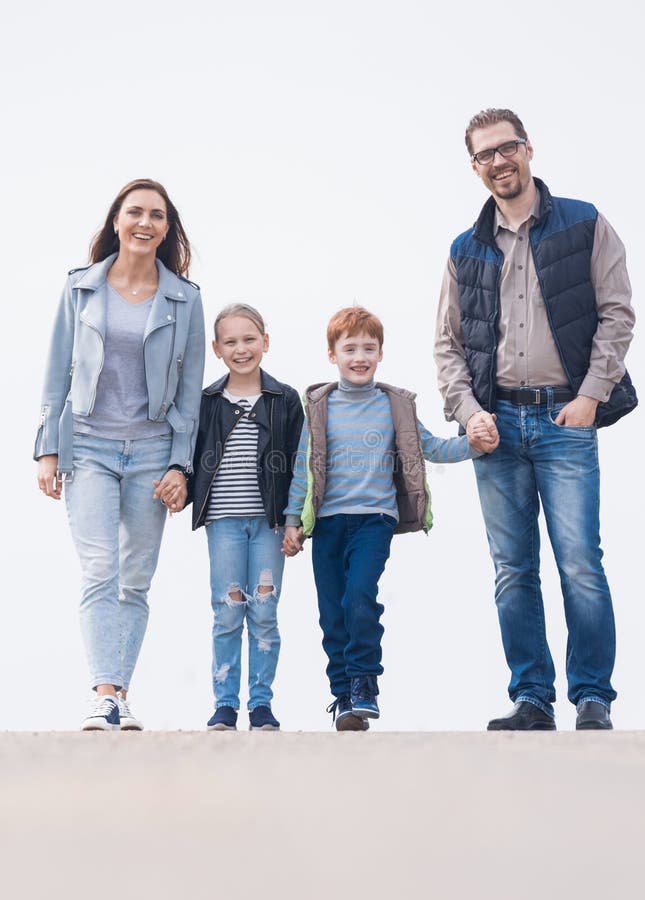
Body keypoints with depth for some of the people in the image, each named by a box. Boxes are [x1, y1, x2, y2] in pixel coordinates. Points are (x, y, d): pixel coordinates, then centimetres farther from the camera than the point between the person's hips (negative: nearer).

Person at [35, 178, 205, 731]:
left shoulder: (185, 299, 6)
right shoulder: (81, 288, 6)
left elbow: (190, 388, 5)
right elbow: (58, 374, 7)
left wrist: (180, 465, -2)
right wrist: (48, 449, 0)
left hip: (152, 450, 1)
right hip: (88, 446, -1)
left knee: (136, 581, 3)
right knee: (100, 572, -15)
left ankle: (120, 695, 10)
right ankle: (106, 695, -22)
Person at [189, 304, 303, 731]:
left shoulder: (285, 400, 4)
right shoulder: (207, 403, 6)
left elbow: (298, 465, 3)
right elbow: (193, 459, 9)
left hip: (269, 521, 0)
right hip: (223, 521, 1)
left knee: (264, 613, 2)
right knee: (227, 613, 1)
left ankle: (262, 705, 10)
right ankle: (225, 705, 8)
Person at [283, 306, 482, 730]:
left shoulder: (396, 406, 8)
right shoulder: (319, 407, 7)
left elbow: (431, 448, 11)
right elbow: (303, 468, 8)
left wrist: (472, 444, -5)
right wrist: (292, 520, 5)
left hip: (375, 517, -1)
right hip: (328, 521, 2)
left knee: (360, 598, -20)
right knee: (332, 613, 3)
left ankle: (364, 684, -7)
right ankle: (343, 695, 15)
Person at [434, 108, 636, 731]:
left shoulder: (584, 225, 6)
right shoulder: (466, 250, 14)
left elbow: (616, 314, 1)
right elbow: (446, 342, 14)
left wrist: (590, 398, -8)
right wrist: (468, 410, -1)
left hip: (565, 418, -3)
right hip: (496, 423, 3)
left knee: (581, 564, -9)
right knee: (513, 572, 4)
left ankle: (592, 700, 0)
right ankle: (532, 701, 10)